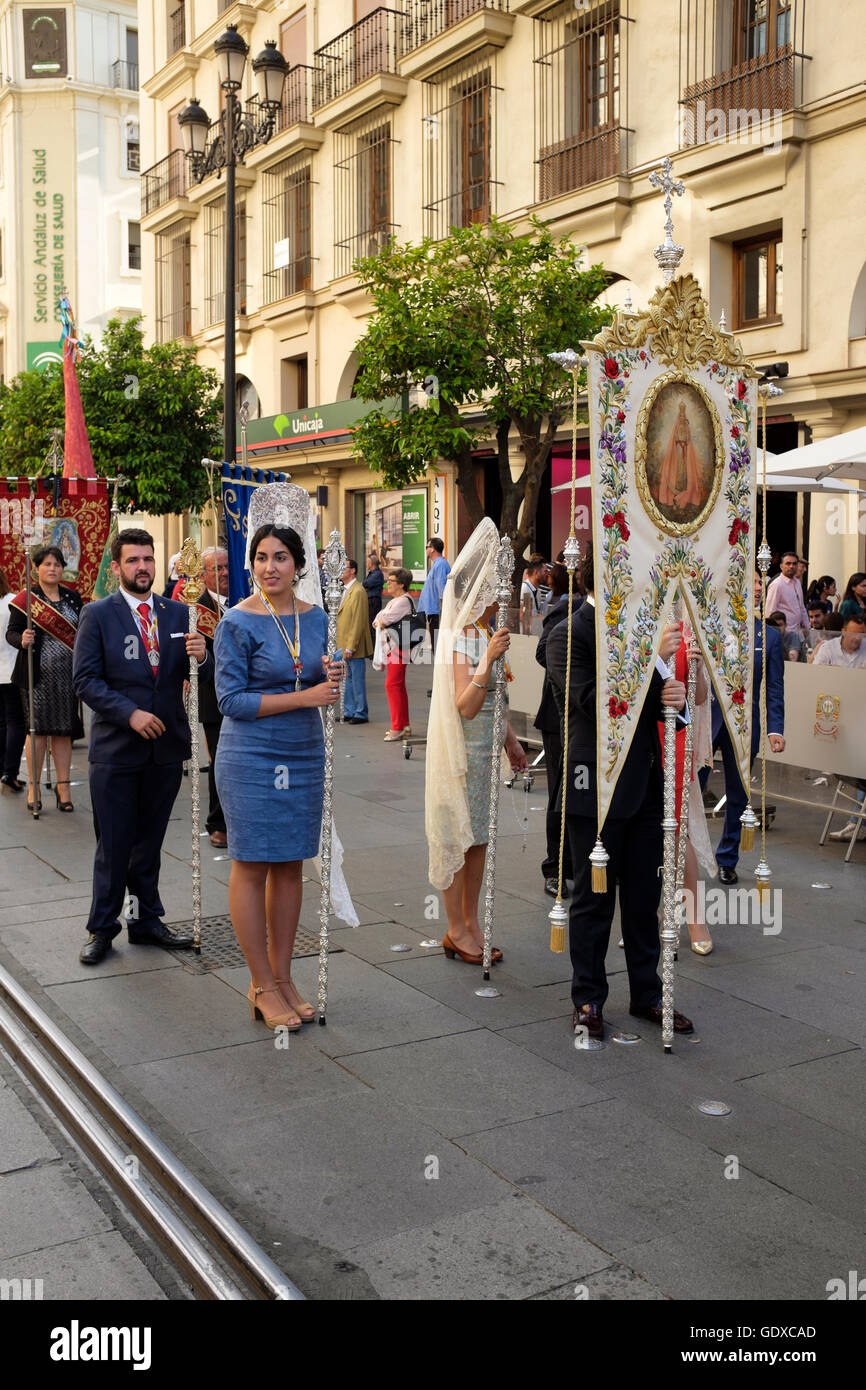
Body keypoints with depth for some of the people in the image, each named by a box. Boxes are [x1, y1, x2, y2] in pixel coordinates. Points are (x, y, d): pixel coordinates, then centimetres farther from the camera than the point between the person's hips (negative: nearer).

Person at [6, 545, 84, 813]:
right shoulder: (26, 598, 0)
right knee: (38, 727, -1)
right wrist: (22, 640, -24)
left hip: (67, 673, 3)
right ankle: (34, 787, 10)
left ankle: (63, 786, 13)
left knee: (63, 730, 6)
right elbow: (11, 632, -4)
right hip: (38, 672, -3)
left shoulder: (73, 598, 11)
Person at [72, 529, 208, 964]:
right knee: (113, 844, 4)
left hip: (166, 747, 3)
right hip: (116, 749, -3)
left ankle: (146, 920, 28)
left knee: (149, 842, 15)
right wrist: (130, 714, -19)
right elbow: (85, 680, -9)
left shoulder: (178, 613, 7)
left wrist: (200, 656, -17)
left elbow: (200, 677, 6)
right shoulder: (97, 614, -3)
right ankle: (102, 928, 18)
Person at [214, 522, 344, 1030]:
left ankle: (283, 976, 22)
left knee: (291, 865, 10)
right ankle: (262, 986, 12)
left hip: (305, 755, 5)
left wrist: (334, 677, -9)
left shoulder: (316, 617, 6)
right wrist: (305, 696, -18)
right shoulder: (238, 622, -9)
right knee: (252, 867, 1)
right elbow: (232, 701, -12)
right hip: (251, 756, -5)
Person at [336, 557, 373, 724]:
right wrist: (342, 645, 16)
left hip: (354, 646, -10)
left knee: (357, 680, -2)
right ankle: (350, 712, 24)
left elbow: (358, 622, -20)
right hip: (344, 645, 10)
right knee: (347, 679, 15)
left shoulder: (358, 592, -16)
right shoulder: (345, 590, 14)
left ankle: (361, 714, 6)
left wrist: (350, 647, -20)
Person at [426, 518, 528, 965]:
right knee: (458, 835, 0)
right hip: (462, 749, -9)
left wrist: (510, 740, 21)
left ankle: (470, 923, 22)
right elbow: (465, 706, -25)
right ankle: (457, 931, 9)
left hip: (485, 747, 9)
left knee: (479, 836, 12)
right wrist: (488, 660, -35)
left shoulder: (487, 632, 11)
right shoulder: (462, 638, -16)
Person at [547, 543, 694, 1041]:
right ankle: (588, 999, 20)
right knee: (594, 899, 5)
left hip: (645, 786, 7)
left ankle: (647, 994, 27)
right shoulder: (568, 636, -10)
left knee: (644, 897, 14)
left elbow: (655, 702, 17)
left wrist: (675, 696, -7)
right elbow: (595, 701, -23)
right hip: (597, 789, -6)